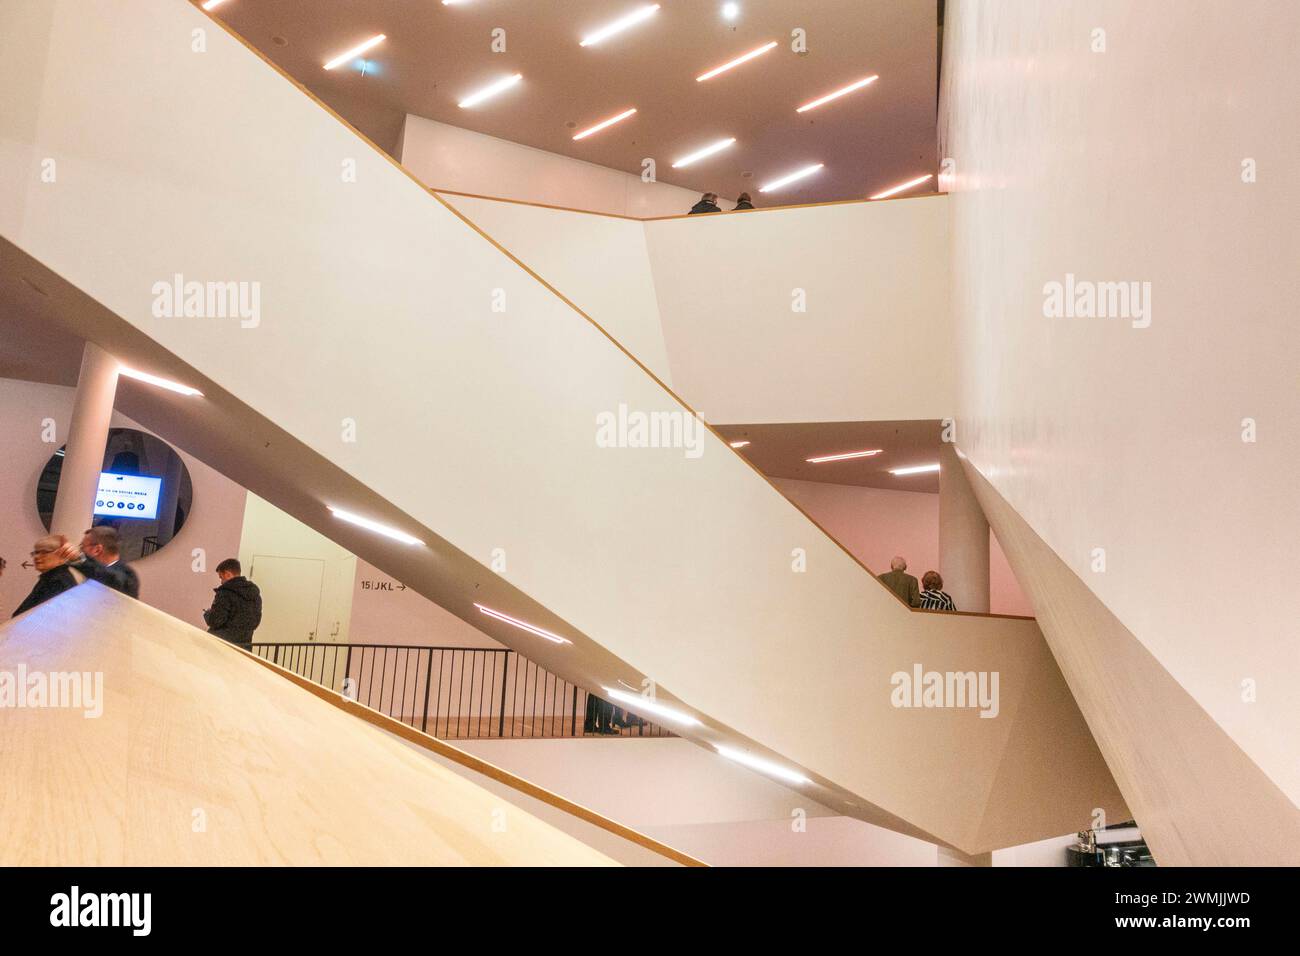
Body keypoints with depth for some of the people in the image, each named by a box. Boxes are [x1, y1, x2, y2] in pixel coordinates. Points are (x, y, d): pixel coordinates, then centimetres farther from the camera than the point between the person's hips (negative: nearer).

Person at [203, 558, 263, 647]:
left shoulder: (225, 592, -15)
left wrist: (207, 613, 3)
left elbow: (214, 621, -16)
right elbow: (256, 622, 12)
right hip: (245, 644, 6)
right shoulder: (255, 593, 7)